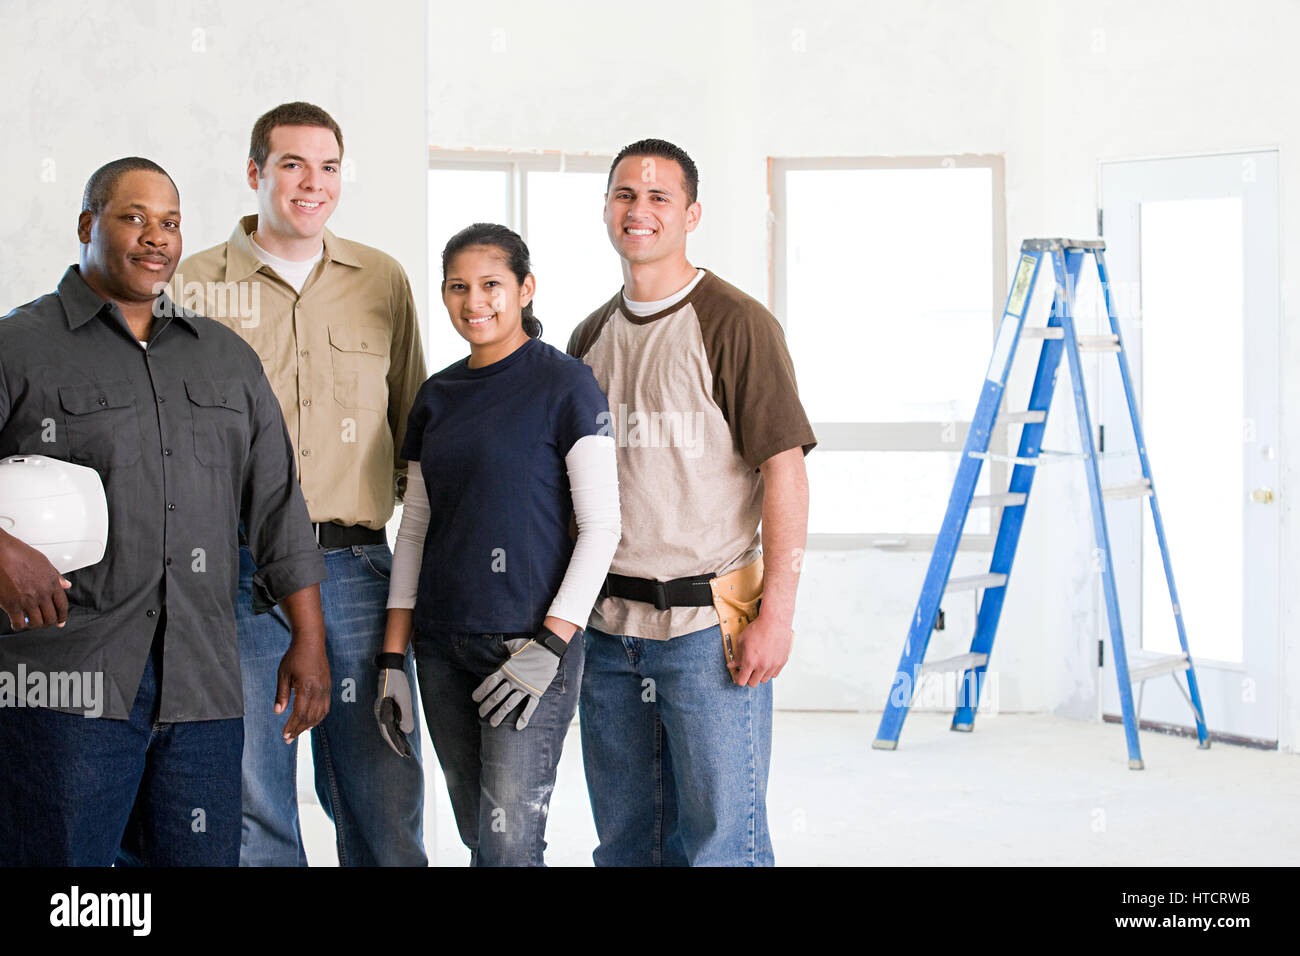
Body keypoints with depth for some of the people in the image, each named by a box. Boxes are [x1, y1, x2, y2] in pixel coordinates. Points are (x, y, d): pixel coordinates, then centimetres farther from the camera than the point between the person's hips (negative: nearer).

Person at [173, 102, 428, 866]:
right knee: (250, 808, 3)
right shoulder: (193, 286, 5)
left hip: (355, 566, 2)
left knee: (384, 799, 2)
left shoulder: (384, 281, 12)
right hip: (235, 568, -1)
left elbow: (413, 425, 19)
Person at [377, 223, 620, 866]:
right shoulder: (437, 396, 12)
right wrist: (394, 658, 8)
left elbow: (601, 525, -8)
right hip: (443, 647, 6)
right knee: (477, 837, 10)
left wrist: (550, 645, -15)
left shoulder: (564, 385, -5)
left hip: (531, 643, -6)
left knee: (508, 843, -10)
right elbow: (414, 528, 14)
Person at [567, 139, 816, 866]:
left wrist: (777, 613, -17)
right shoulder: (592, 336, 13)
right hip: (608, 626, 6)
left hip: (709, 622, -6)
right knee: (625, 841, 12)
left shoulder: (735, 323, -7)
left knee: (720, 841, -2)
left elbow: (785, 469, -11)